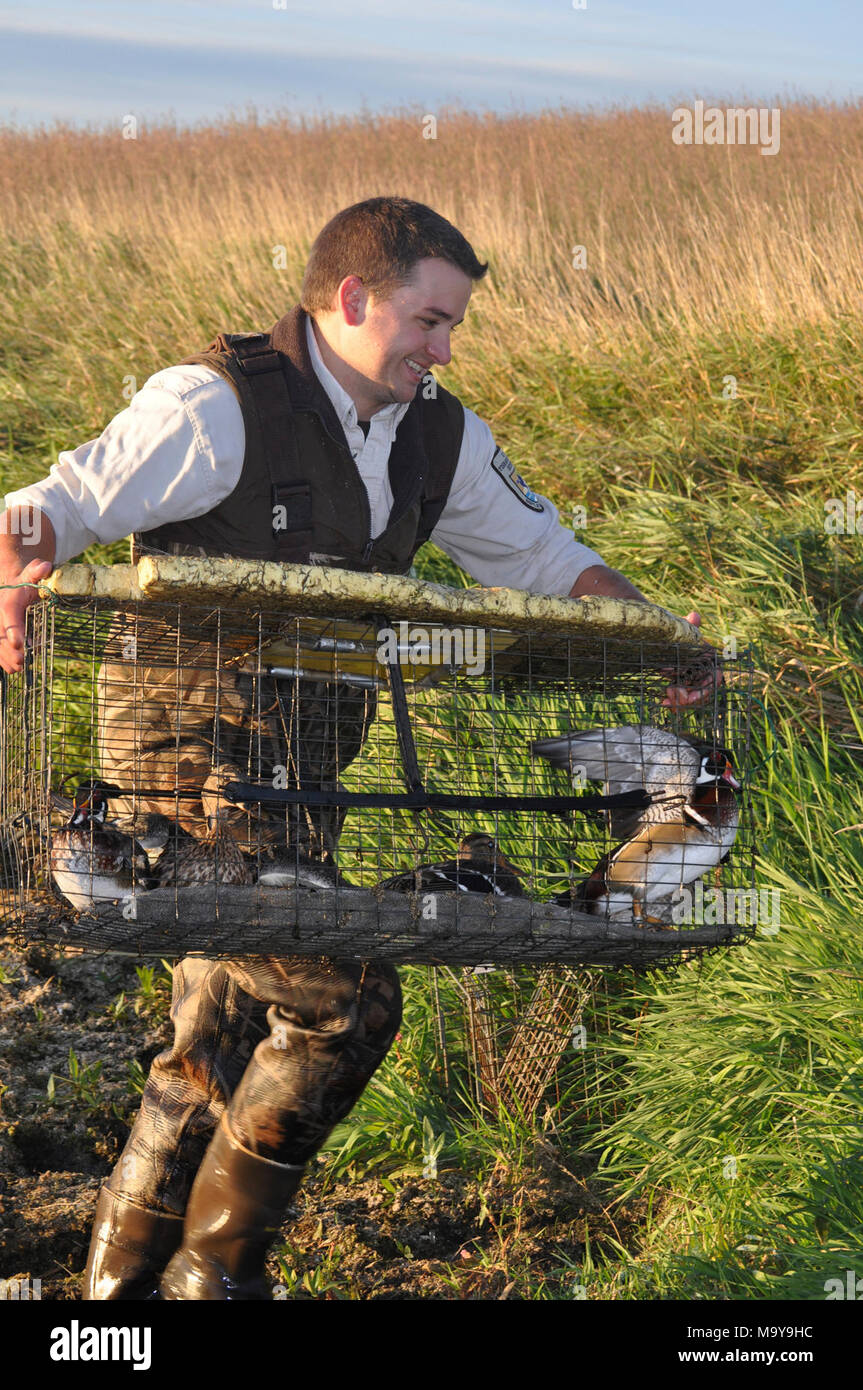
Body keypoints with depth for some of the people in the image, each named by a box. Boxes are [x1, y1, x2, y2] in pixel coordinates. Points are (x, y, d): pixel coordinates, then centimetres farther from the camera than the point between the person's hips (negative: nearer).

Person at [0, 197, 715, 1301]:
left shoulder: (437, 436, 5)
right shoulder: (219, 406, -17)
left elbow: (543, 554, 14)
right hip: (187, 755, -8)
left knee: (223, 1045, 14)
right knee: (344, 1000, -14)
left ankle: (124, 1275, 29)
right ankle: (214, 1274, 1)